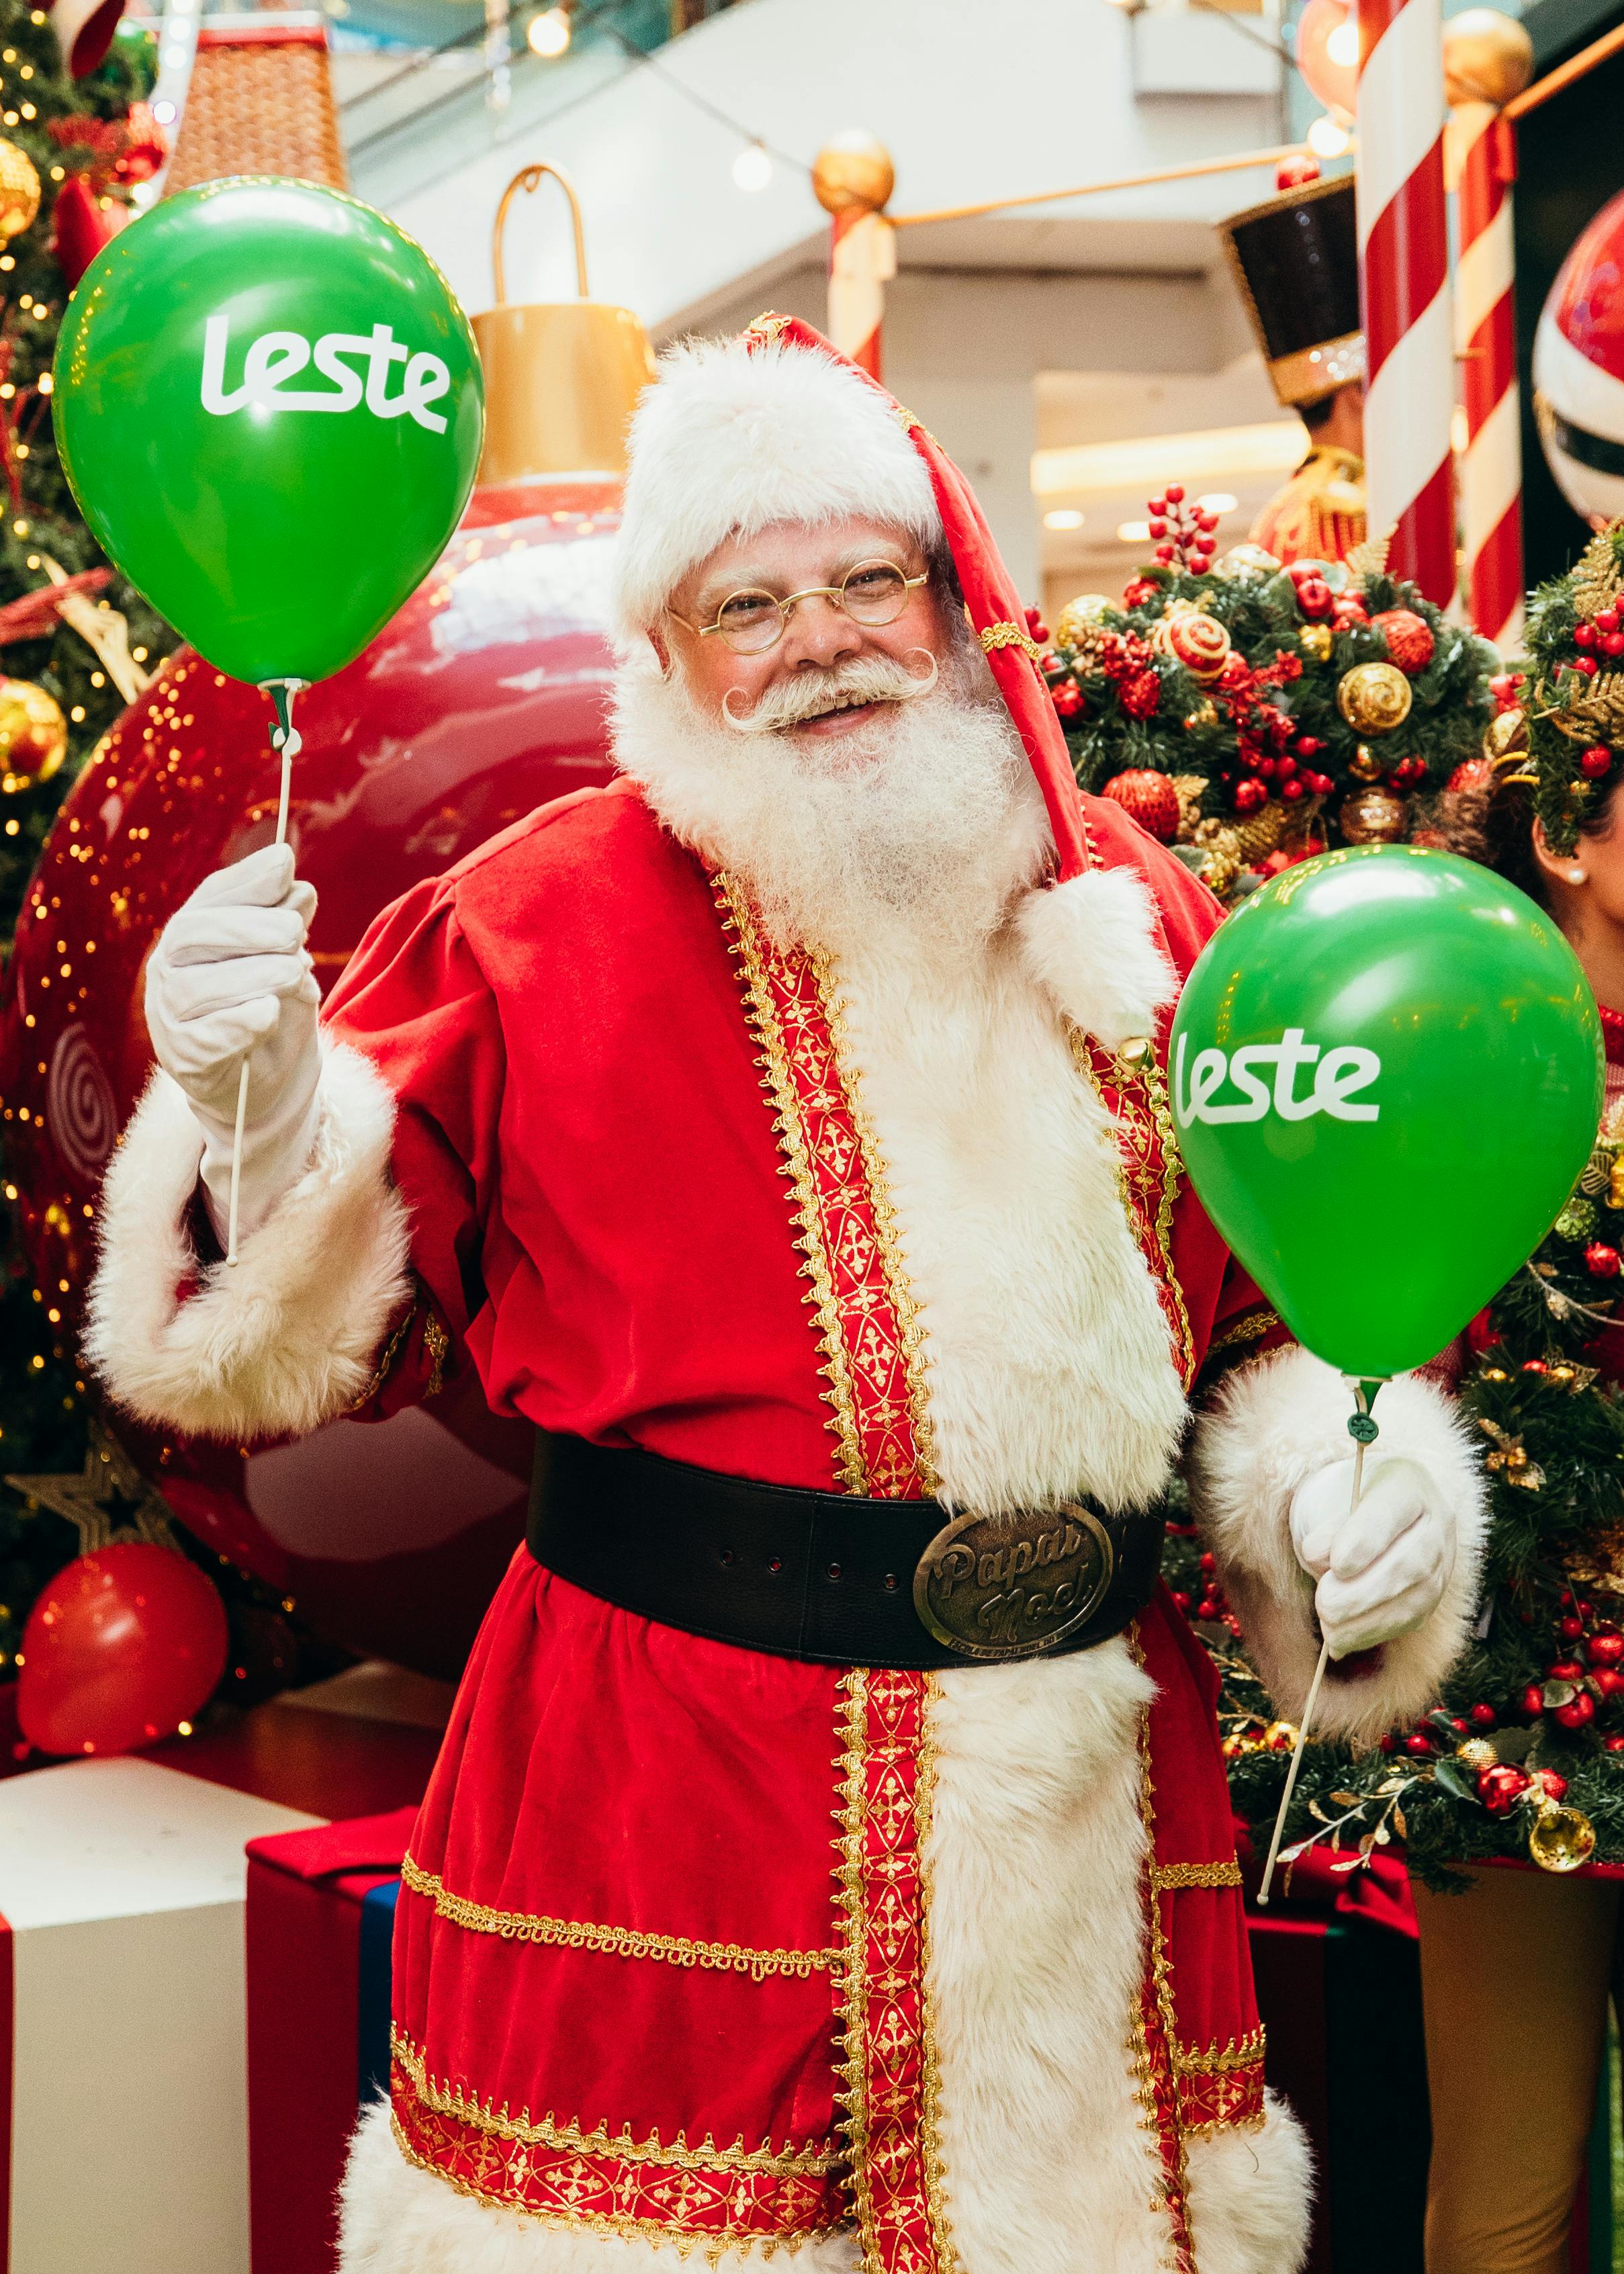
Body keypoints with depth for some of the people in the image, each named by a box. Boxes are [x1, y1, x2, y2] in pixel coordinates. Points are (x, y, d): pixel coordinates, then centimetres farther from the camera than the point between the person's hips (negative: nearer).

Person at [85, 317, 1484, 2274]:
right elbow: (328, 1321, -6)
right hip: (665, 1797, -3)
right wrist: (262, 1108, -23)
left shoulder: (1127, 918, 6)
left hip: (1092, 1787, 4)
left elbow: (1263, 1315, 15)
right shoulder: (540, 923, -4)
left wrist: (1340, 1477, -3)